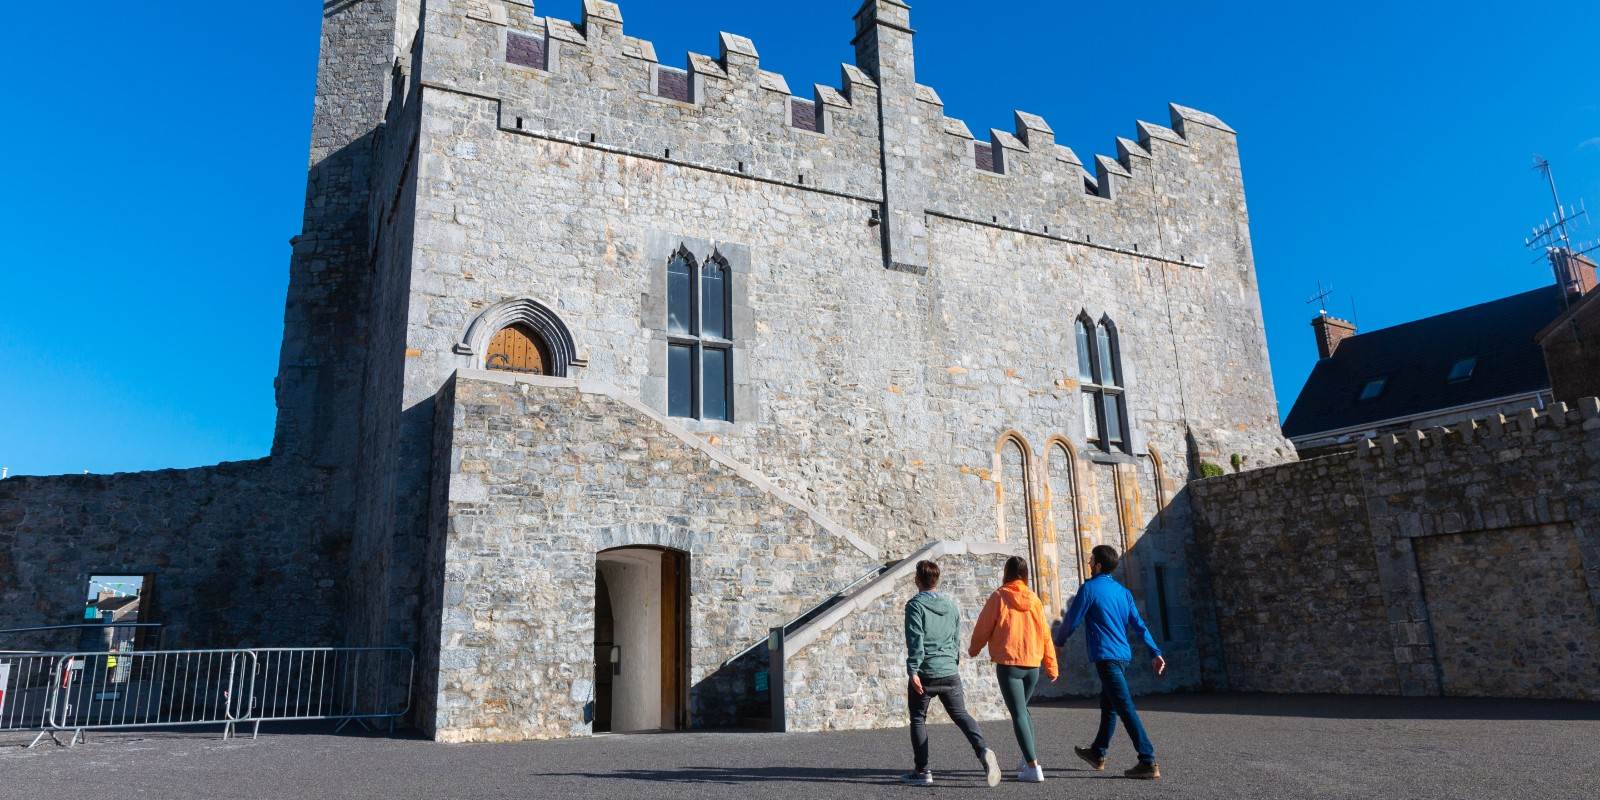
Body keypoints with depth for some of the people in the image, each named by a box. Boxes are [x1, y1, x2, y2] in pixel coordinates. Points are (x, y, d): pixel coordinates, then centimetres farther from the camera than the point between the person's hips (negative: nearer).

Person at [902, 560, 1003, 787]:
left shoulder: (915, 605, -8)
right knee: (961, 715, 10)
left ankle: (922, 772, 10)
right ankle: (983, 751, -14)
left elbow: (915, 640, -16)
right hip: (951, 672, 5)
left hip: (925, 673, -4)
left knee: (918, 719, 10)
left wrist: (913, 670, -16)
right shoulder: (951, 604, 10)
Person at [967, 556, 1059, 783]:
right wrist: (1051, 665, 13)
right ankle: (1029, 759, 23)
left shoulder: (999, 597, -7)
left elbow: (983, 627, -2)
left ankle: (1033, 767, -11)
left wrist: (974, 649, 17)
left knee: (1018, 714, -3)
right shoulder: (1033, 599, 3)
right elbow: (1044, 633, 6)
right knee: (1023, 710, 23)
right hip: (1033, 664, 5)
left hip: (1008, 664, -5)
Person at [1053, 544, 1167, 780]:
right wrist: (1156, 652, 8)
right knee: (1108, 705, 20)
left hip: (1106, 657, -8)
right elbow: (1138, 624, 10)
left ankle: (1148, 763, -12)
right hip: (1123, 655, 9)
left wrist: (1058, 642, 10)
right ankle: (1098, 754, 34)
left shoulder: (1089, 588, -9)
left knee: (1126, 709, -9)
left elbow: (1071, 621, -6)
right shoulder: (1123, 591, 13)